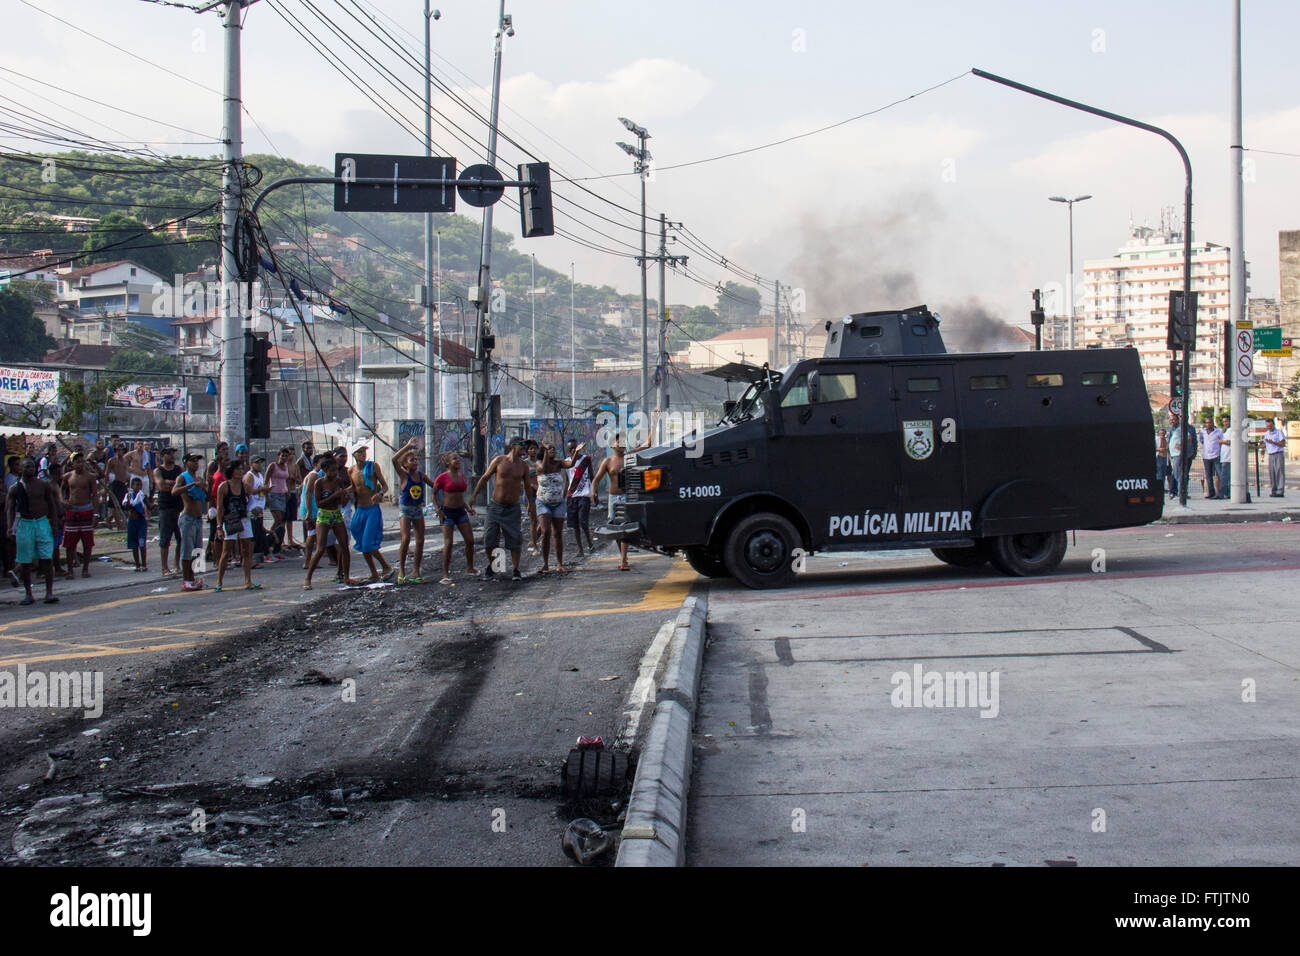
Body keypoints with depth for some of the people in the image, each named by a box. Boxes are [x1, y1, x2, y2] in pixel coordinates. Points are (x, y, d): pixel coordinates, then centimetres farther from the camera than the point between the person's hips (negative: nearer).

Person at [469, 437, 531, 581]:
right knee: (490, 539, -1)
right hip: (495, 506, 0)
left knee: (515, 540, -5)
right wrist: (474, 496, 6)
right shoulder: (499, 460, -3)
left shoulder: (523, 465, 2)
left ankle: (516, 571, 4)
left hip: (513, 508, 0)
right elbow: (485, 478, 6)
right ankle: (490, 566, 21)